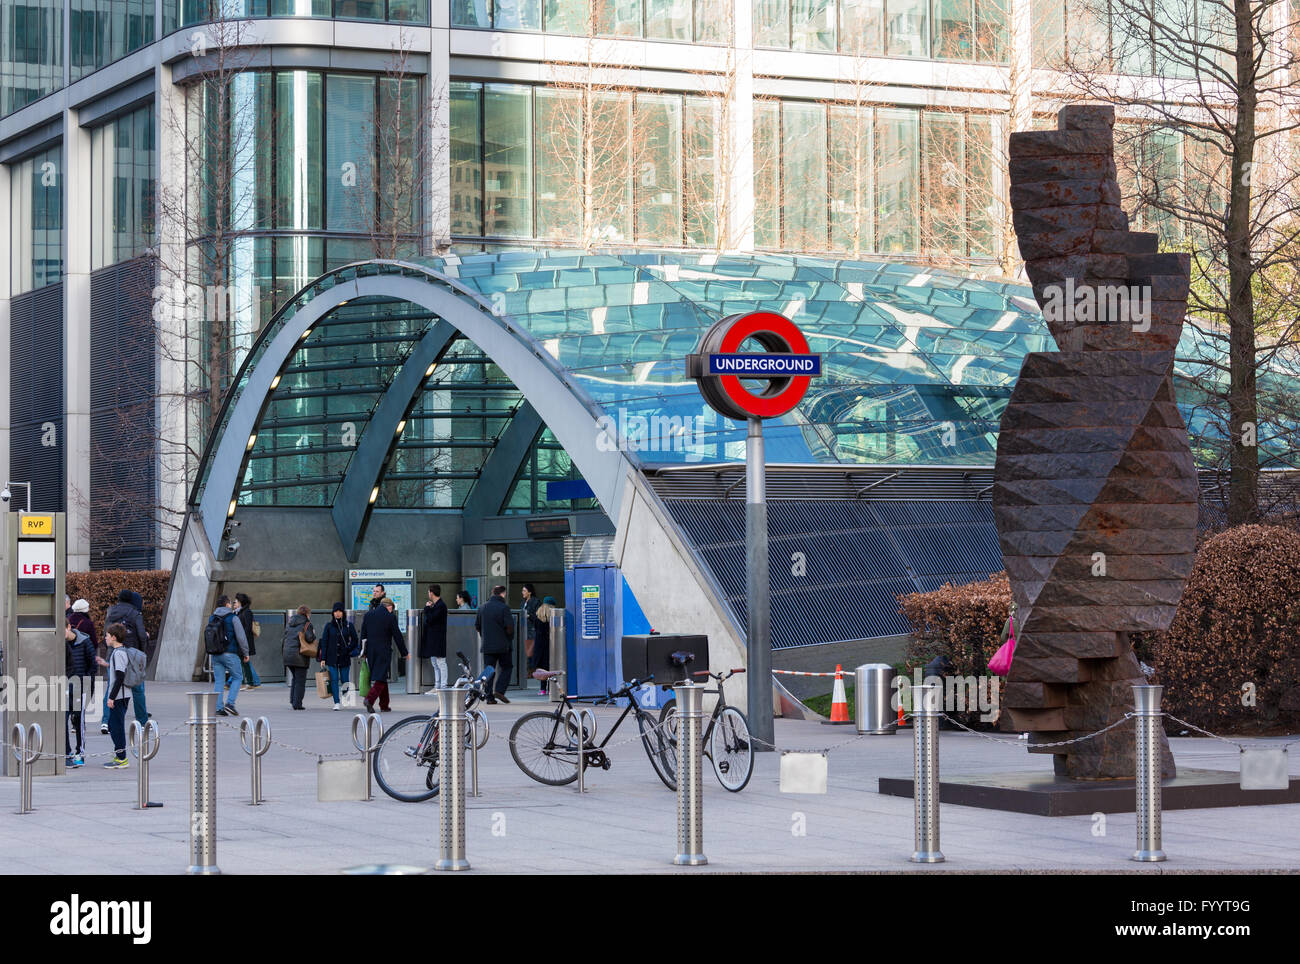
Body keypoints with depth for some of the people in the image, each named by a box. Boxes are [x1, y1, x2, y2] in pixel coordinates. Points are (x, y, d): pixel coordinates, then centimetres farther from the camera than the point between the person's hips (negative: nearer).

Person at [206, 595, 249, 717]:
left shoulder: (211, 618, 10)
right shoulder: (233, 618, -7)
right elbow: (241, 637, -7)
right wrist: (245, 653, 2)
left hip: (215, 655, 5)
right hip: (230, 654, -5)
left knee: (219, 681, 7)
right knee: (237, 677, 8)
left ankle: (218, 708, -1)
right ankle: (230, 703, -5)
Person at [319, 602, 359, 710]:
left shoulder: (348, 625, 3)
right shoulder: (329, 626, 4)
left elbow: (355, 640, 9)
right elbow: (324, 642, 3)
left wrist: (349, 650, -7)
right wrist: (323, 658, -2)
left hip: (344, 658, 0)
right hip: (332, 657, 0)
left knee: (344, 680, 3)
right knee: (334, 680, -7)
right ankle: (336, 703, -7)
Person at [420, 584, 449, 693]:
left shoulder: (441, 606, -15)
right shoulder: (435, 605, 14)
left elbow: (430, 620, -22)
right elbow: (429, 620, 19)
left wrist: (427, 608, -10)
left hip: (438, 639, -10)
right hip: (431, 638, 10)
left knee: (441, 663, -6)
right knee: (435, 663, 13)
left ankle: (443, 687, -5)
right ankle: (437, 686, 17)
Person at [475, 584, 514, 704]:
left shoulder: (482, 607, 8)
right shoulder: (504, 607, -9)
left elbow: (477, 625, 12)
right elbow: (509, 626, -14)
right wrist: (509, 637, 3)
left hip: (487, 645, 4)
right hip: (502, 645, -4)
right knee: (506, 667, 9)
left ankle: (489, 697, 3)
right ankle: (499, 690, -6)